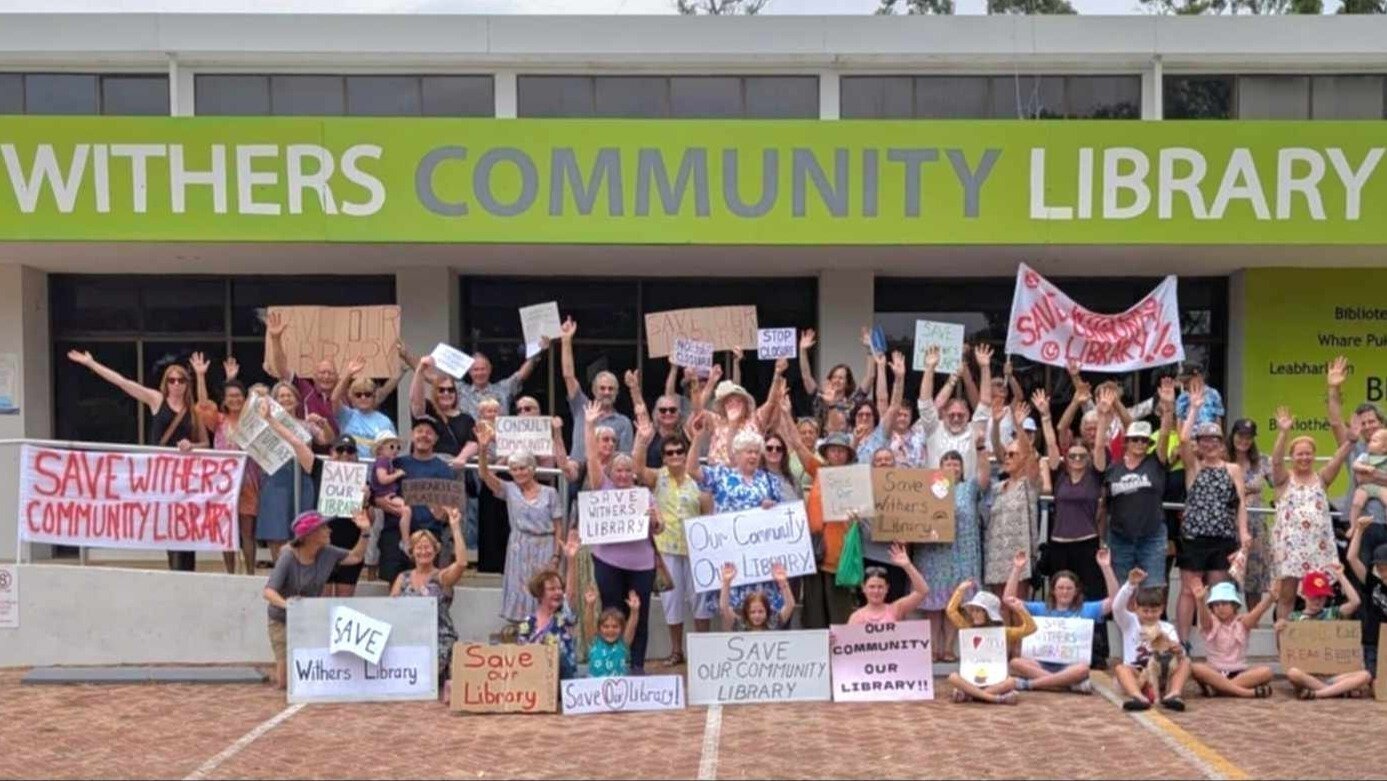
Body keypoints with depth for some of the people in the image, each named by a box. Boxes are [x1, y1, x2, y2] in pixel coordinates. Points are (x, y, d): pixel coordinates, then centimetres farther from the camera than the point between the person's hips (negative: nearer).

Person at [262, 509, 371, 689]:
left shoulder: (326, 553, -7)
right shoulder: (288, 558, -22)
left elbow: (355, 557, 6)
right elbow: (269, 591, -30)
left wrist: (365, 532, -8)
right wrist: (285, 604, -51)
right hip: (283, 621, -4)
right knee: (286, 682, -5)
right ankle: (279, 671, 31)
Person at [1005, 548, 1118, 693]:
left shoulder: (1086, 609, 13)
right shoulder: (1041, 609, 15)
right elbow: (1008, 599, 9)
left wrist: (1106, 567, -7)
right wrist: (1017, 569, 1)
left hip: (1071, 666, -1)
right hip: (1044, 664, 1)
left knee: (1083, 669, -37)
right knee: (1015, 663, -29)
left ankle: (1029, 683, -27)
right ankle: (1071, 684, -30)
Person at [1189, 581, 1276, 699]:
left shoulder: (1243, 623, 4)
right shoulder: (1210, 623, 1)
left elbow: (1259, 609, -16)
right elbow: (1204, 615, -23)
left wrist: (1270, 596, -38)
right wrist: (1200, 600, -47)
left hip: (1239, 673, 2)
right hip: (1214, 672, -1)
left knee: (1266, 671, -26)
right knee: (1195, 668, -34)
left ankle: (1217, 688, -30)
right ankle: (1247, 692, -35)